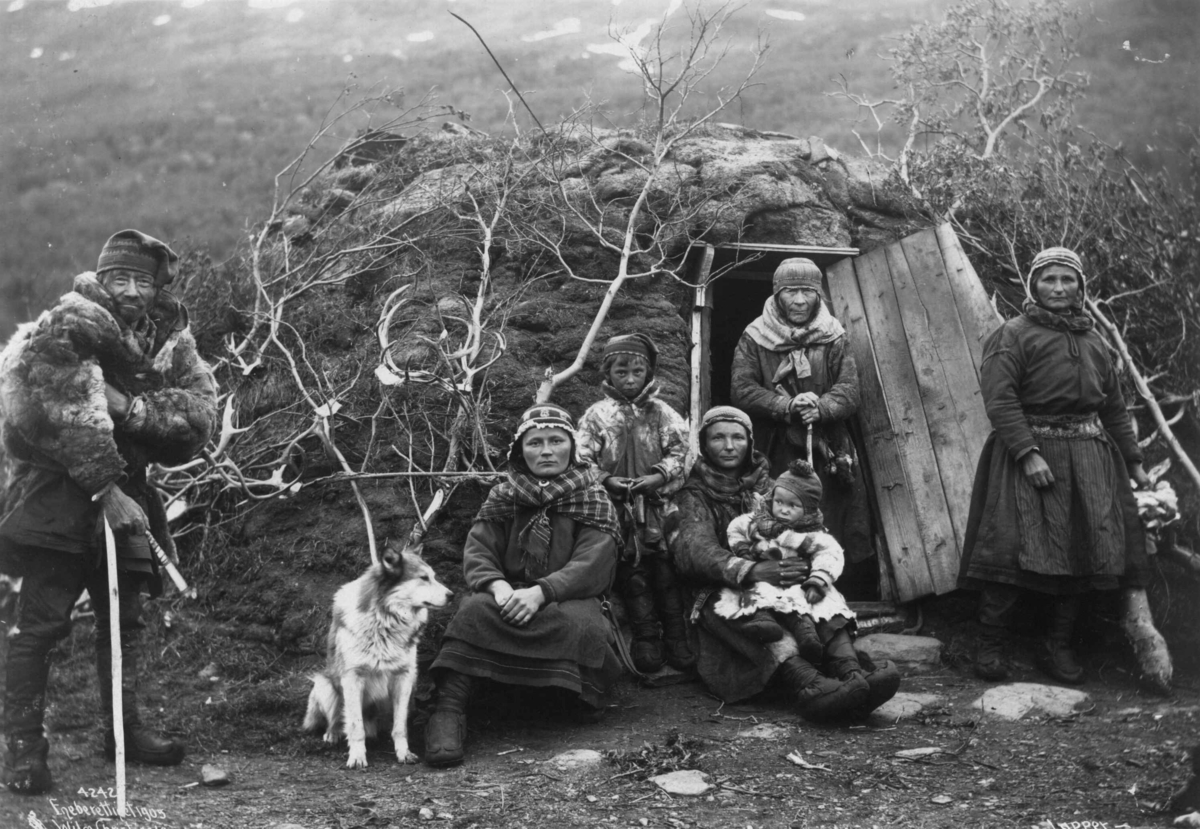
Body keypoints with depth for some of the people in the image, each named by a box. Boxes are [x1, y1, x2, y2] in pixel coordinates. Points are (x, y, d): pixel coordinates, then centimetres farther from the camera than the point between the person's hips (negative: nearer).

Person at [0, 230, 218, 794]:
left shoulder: (170, 341, 6)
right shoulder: (70, 326, -13)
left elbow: (201, 411, -7)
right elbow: (62, 415, -23)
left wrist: (132, 407, -22)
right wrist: (106, 487, -26)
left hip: (121, 489, 7)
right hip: (58, 491, -6)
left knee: (124, 614, 14)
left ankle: (123, 729, 27)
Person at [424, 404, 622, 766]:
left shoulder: (592, 500, 8)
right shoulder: (502, 497, 16)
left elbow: (591, 566, -7)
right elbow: (477, 553, 4)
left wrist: (540, 592, -24)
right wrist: (497, 586, -20)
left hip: (569, 598, -1)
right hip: (508, 596, 1)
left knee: (583, 625, -37)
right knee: (475, 610, -33)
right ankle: (448, 708, -43)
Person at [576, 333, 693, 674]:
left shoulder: (661, 413, 5)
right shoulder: (596, 415, 3)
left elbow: (679, 450, 1)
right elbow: (582, 458, 0)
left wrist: (659, 476, -13)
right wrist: (607, 480, -13)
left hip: (656, 502, 0)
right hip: (616, 505, 0)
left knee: (664, 568, -3)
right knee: (631, 571, 0)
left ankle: (675, 637, 4)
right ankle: (645, 638, 6)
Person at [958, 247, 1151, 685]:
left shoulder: (1093, 343, 19)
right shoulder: (1012, 336, -2)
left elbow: (1114, 409, 24)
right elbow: (1000, 400, -12)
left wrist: (1134, 462, 20)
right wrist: (1028, 453, -21)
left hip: (1087, 457, 6)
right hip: (1026, 453, -6)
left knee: (1082, 550, 2)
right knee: (1012, 549, -10)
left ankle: (1058, 647, 13)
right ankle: (990, 646, -1)